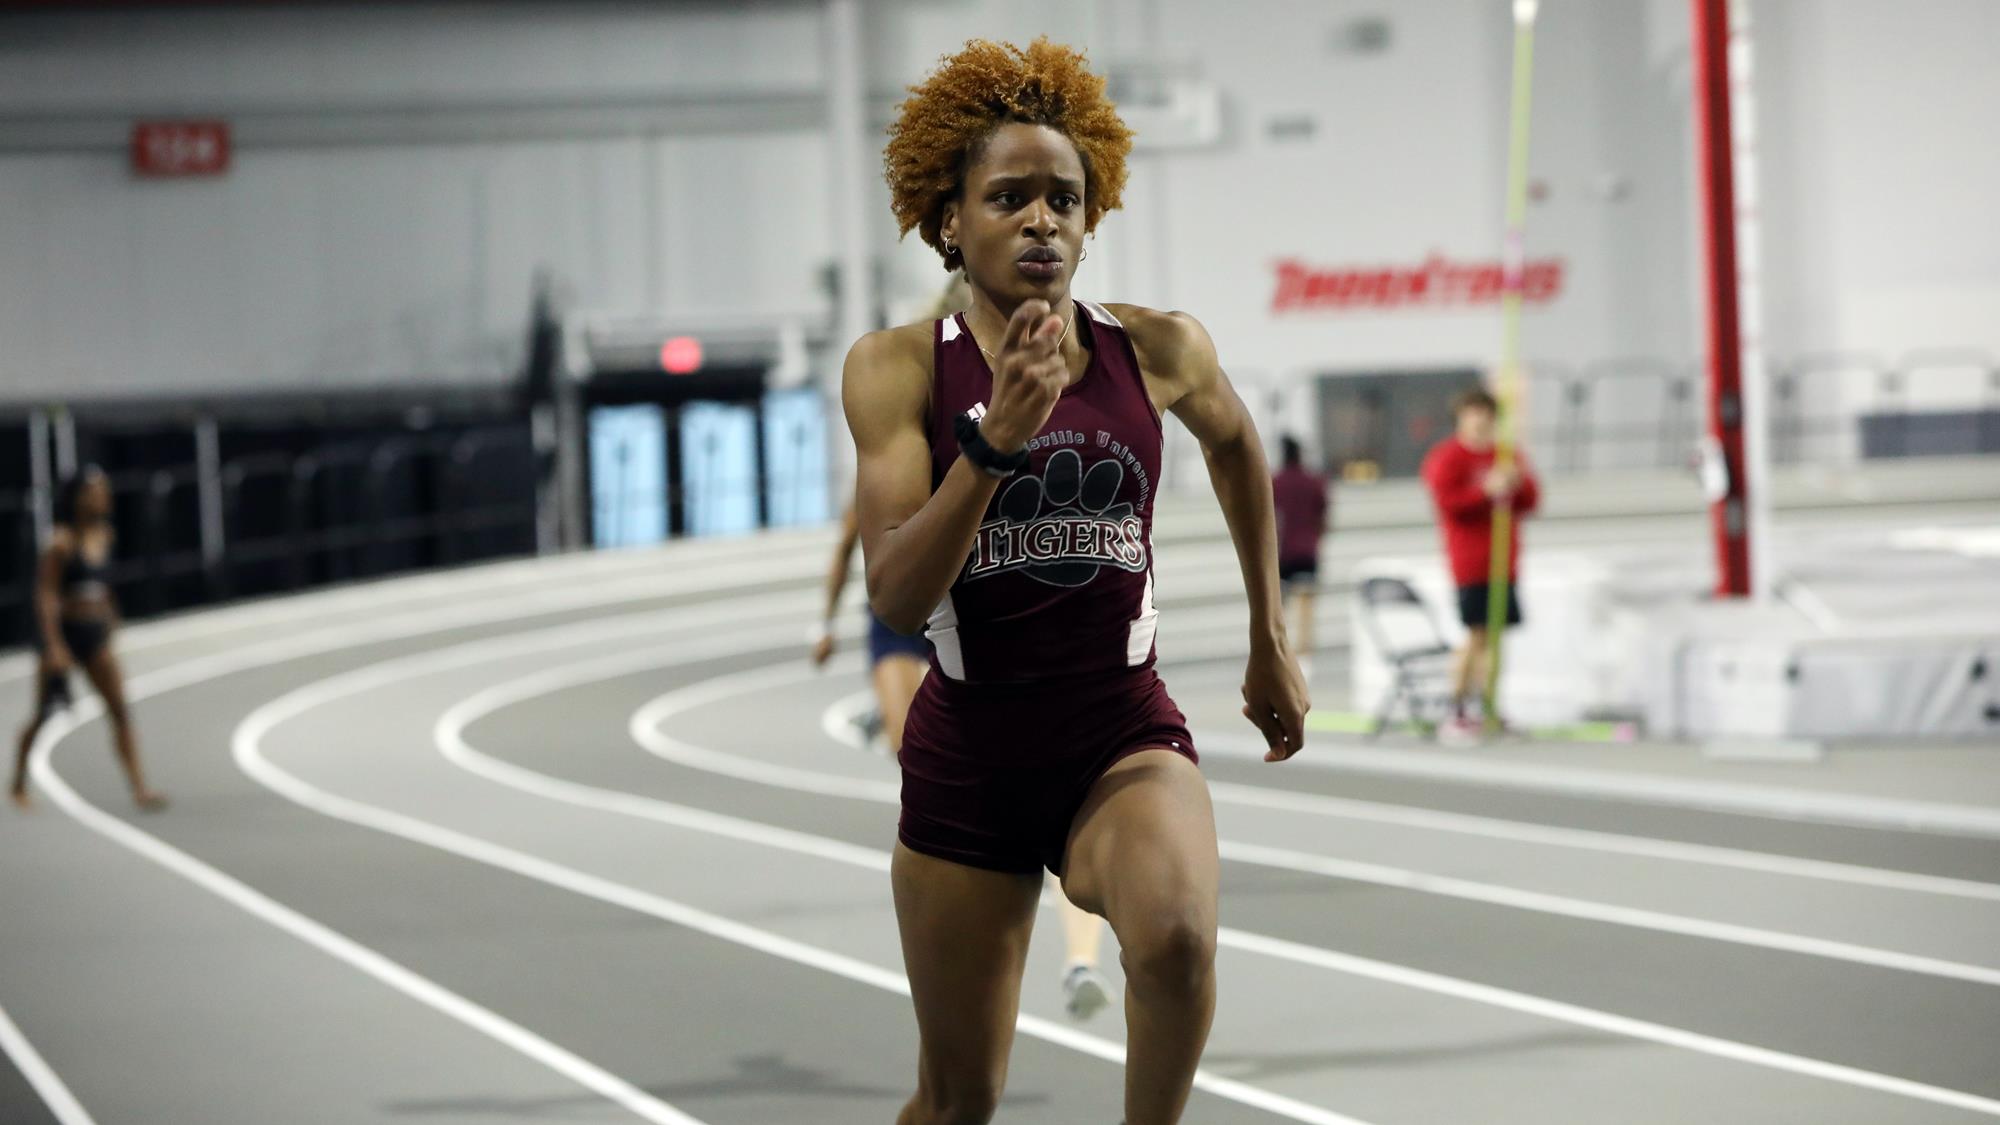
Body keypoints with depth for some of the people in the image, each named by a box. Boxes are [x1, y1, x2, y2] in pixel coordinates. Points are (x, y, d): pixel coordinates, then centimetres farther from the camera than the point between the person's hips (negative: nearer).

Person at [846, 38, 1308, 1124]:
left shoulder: (1159, 349, -3)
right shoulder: (898, 366, -8)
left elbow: (1232, 442, 21)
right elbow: (895, 596, -16)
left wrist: (1271, 644, 26)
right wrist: (993, 443, -29)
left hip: (1125, 740, 0)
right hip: (968, 757, 0)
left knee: (1177, 938, -34)